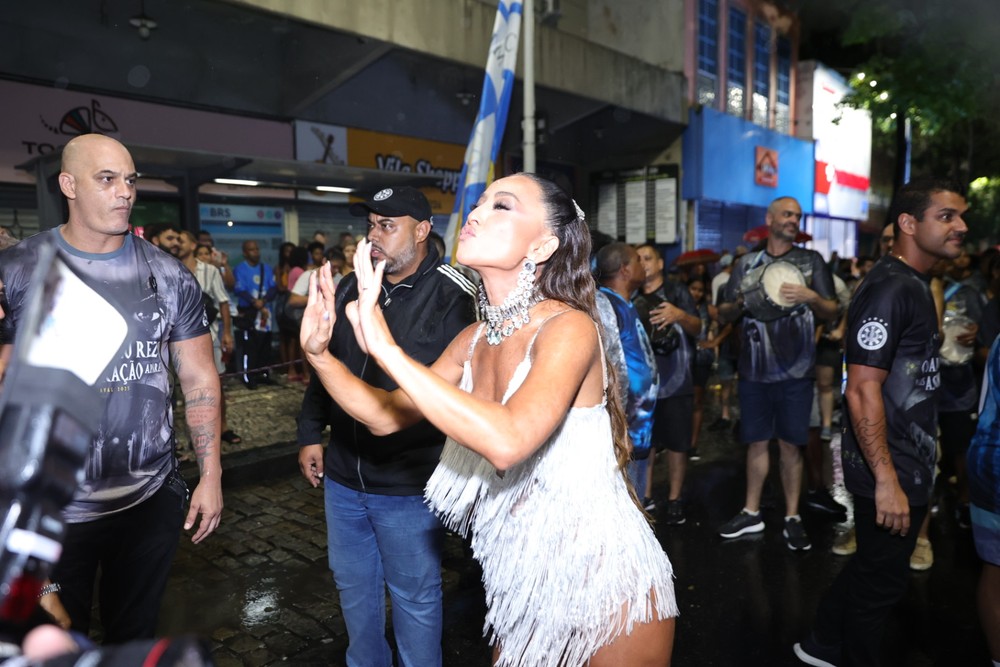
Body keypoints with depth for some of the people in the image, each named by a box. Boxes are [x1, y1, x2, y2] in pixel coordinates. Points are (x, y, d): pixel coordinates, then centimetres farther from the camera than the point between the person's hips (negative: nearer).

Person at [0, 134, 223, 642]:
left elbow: (199, 379, 2)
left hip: (151, 499, 1)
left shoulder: (170, 276, 0)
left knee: (135, 637, 19)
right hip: (50, 507, -1)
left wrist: (210, 476, -1)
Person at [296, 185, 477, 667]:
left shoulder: (452, 297, -14)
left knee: (414, 597, 12)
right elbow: (324, 367, 14)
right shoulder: (352, 287, 5)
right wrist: (311, 433, 13)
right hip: (343, 476, 7)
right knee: (353, 586, 23)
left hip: (408, 486, -6)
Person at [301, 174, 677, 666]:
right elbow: (387, 416, 3)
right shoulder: (476, 339, 0)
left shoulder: (569, 327, -22)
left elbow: (508, 440, -38)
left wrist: (386, 350, -36)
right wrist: (320, 353, -12)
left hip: (605, 586, -6)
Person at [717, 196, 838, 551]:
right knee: (756, 441, 10)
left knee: (790, 444, 4)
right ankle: (751, 513, 22)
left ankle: (792, 518, 18)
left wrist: (811, 297, -17)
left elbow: (832, 312, 3)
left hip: (794, 372, -1)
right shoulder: (747, 263, 9)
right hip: (754, 371, 2)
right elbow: (723, 315, 9)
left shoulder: (811, 260, 6)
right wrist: (742, 302, -12)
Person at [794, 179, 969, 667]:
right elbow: (862, 391, -26)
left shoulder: (913, 284, 11)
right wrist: (886, 480, -26)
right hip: (892, 470, -10)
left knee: (873, 567, 22)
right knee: (882, 578, 7)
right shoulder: (889, 289, -21)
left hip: (908, 463, 10)